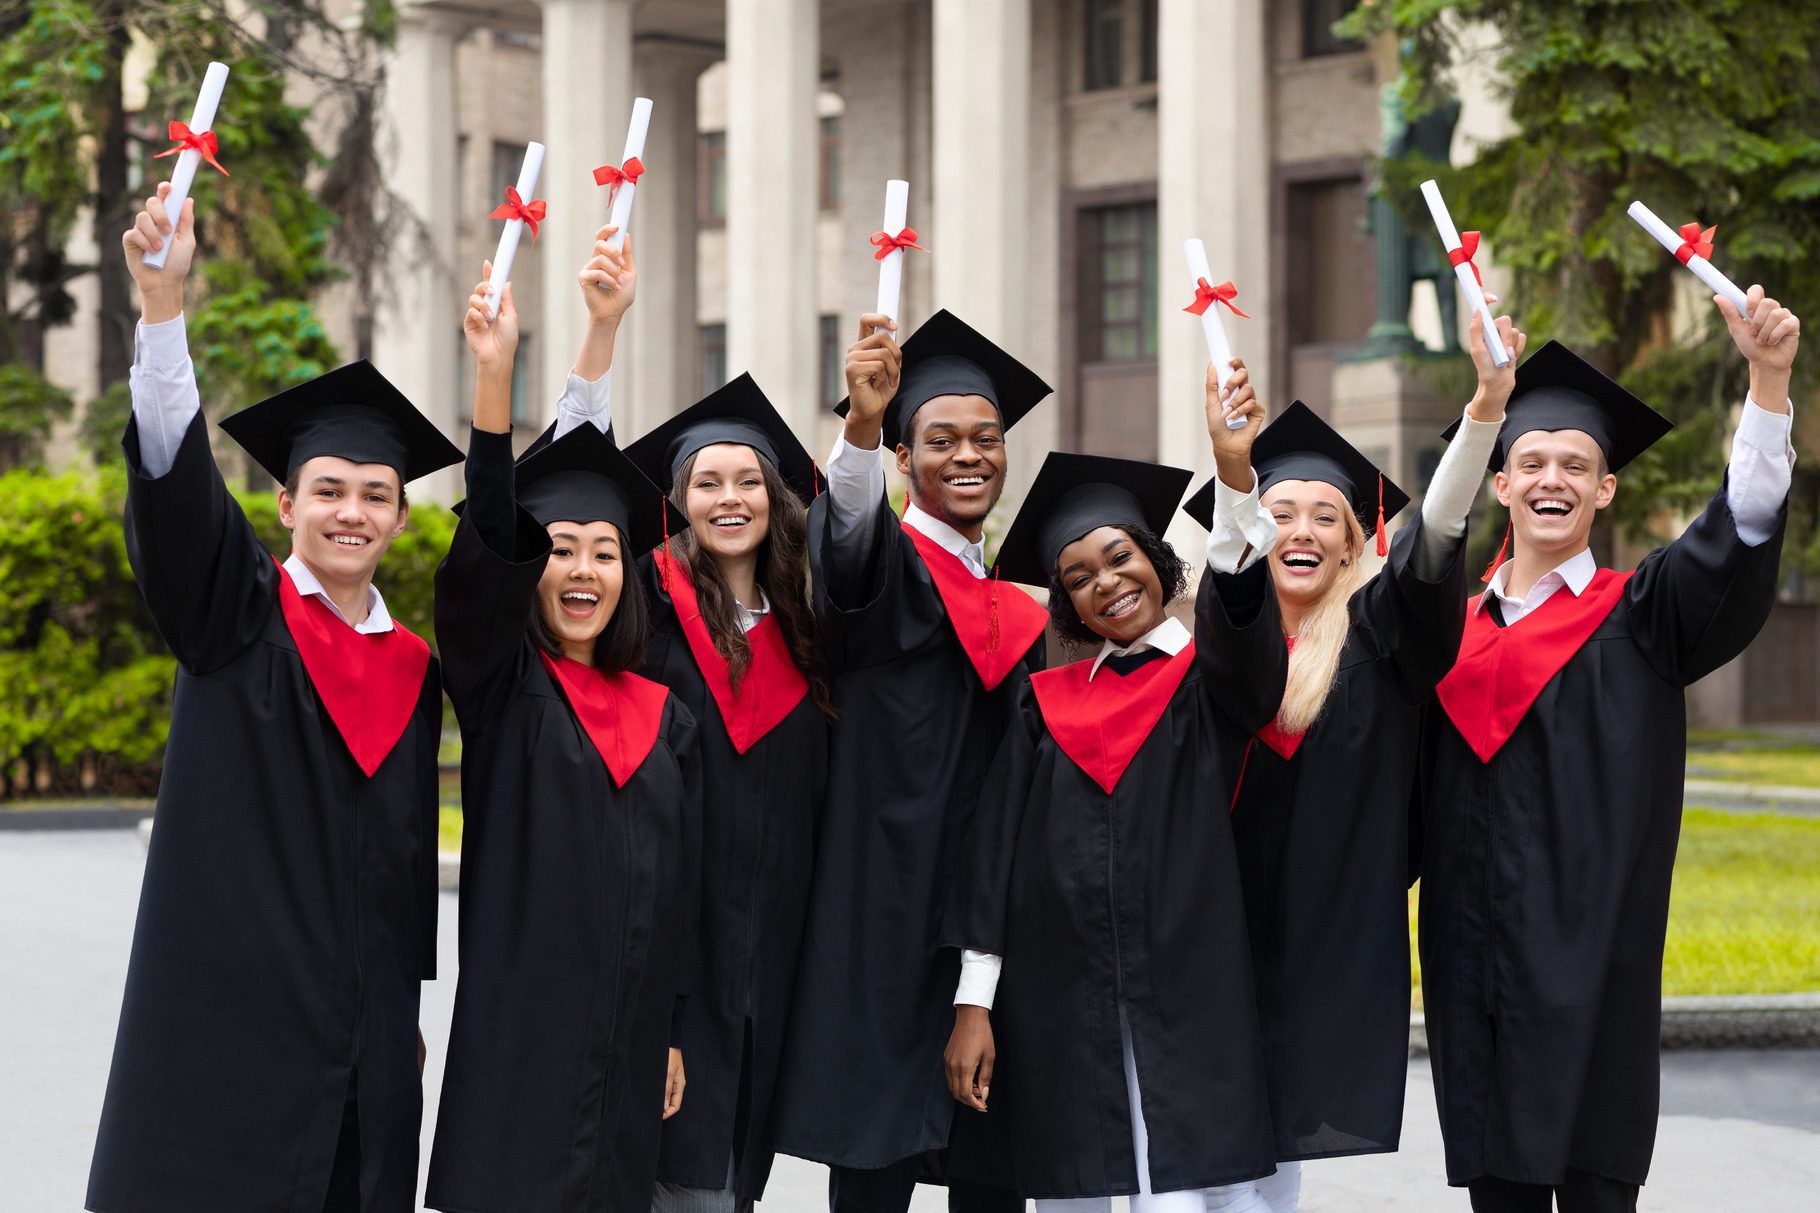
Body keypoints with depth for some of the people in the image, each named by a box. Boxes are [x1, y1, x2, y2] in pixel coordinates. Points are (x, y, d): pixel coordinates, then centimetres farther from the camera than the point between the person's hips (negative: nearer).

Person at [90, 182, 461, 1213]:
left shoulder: (413, 671, 13)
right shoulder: (238, 616, 0)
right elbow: (174, 477, -17)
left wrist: (408, 1009, 16)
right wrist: (163, 298, -30)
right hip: (235, 1007, -5)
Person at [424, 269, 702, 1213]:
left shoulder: (665, 720, 10)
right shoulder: (501, 689, -1)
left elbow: (680, 886, 12)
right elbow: (486, 543, -16)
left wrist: (673, 1032, 8)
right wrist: (495, 374, -28)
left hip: (626, 1039, 4)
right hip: (520, 1028, -4)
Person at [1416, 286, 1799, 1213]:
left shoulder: (1638, 618, 2)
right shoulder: (1456, 630, 12)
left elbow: (1739, 529, -16)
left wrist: (1768, 379, -30)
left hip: (1588, 968, -3)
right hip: (1472, 965, 3)